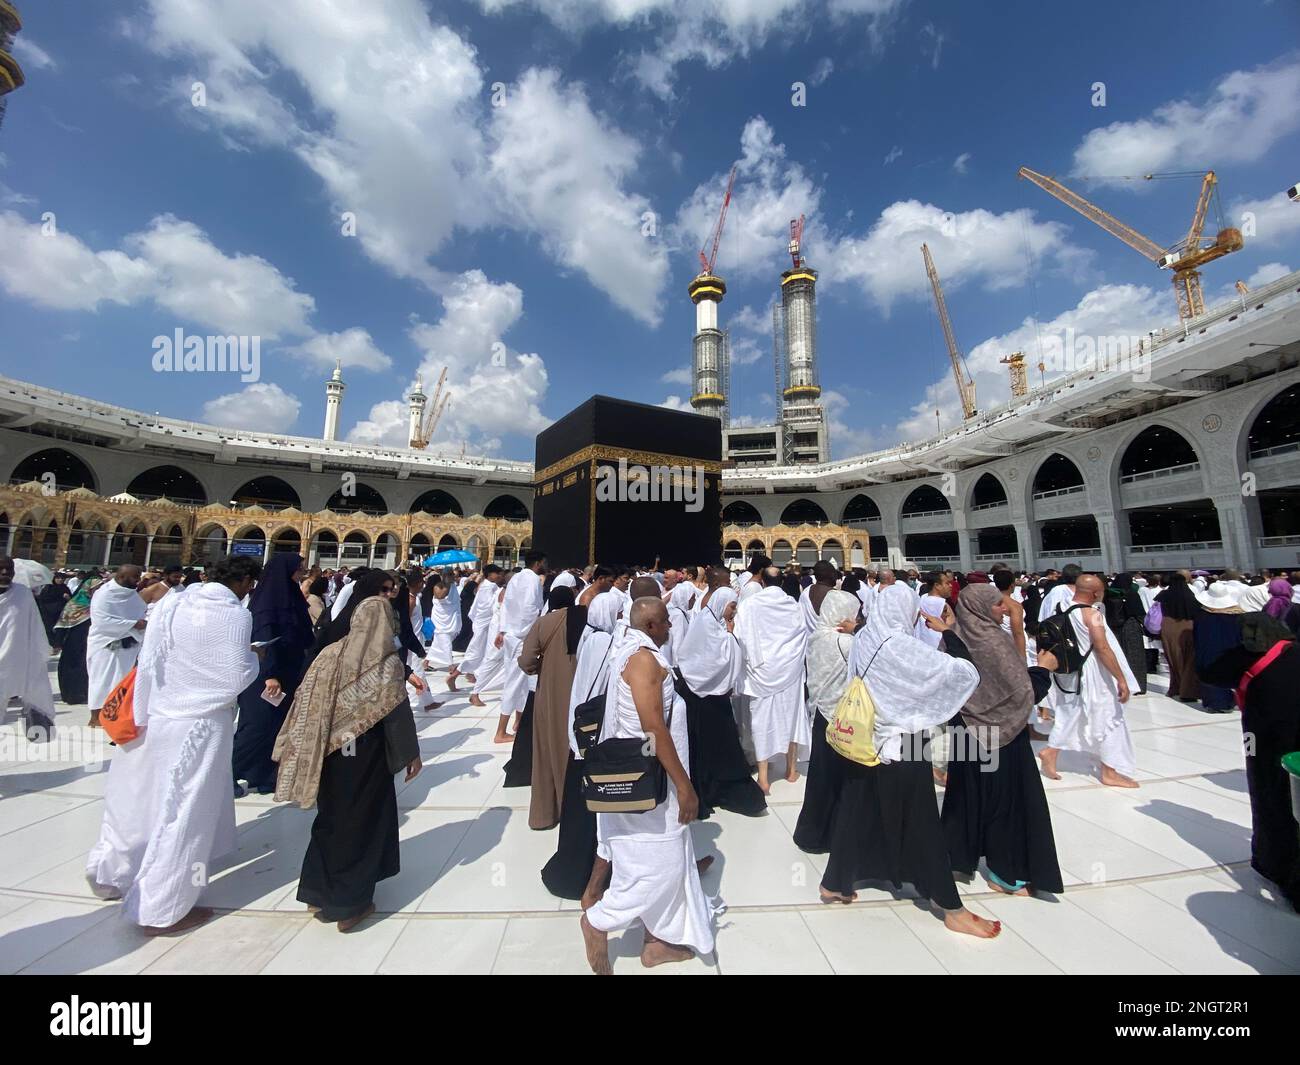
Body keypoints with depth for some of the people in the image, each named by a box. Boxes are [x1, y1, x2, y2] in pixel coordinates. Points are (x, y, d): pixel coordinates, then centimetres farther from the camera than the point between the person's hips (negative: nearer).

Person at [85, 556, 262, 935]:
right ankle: (160, 910, 19)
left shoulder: (172, 602, -2)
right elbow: (235, 679, -17)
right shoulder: (236, 615, -17)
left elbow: (148, 663, 0)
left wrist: (140, 715, 8)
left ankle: (111, 874, 44)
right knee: (184, 811, 7)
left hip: (158, 717, 6)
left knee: (141, 799, 24)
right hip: (201, 724, -6)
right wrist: (254, 658, 1)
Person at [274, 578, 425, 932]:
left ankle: (318, 892, 36)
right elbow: (398, 714, -15)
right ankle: (350, 902, 24)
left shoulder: (330, 655, -4)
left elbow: (307, 705, 1)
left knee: (331, 813, 23)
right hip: (367, 756, -4)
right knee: (361, 818, 12)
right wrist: (411, 753, -4)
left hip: (331, 754, 5)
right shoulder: (387, 663, -17)